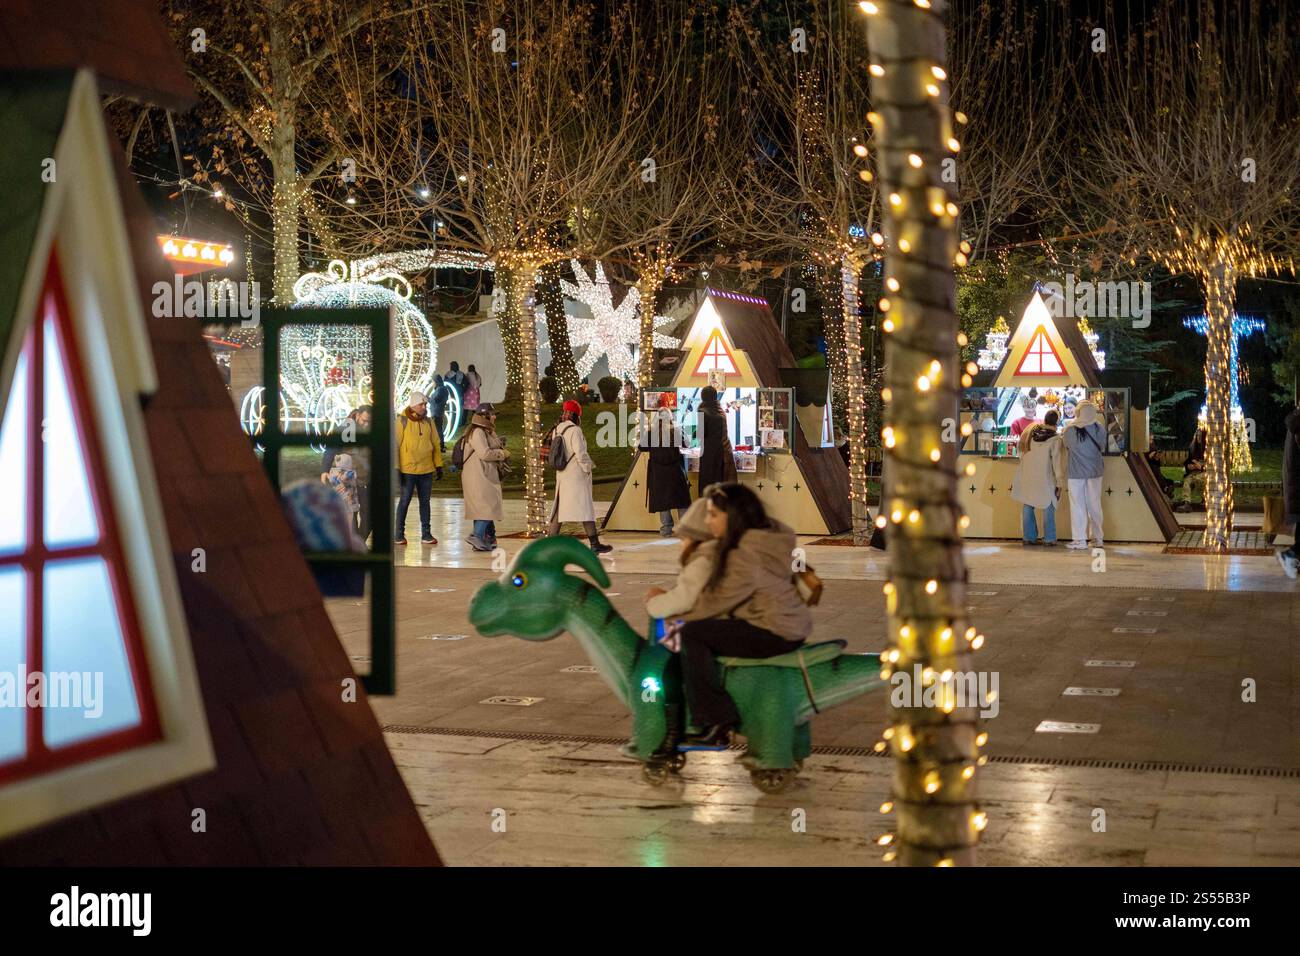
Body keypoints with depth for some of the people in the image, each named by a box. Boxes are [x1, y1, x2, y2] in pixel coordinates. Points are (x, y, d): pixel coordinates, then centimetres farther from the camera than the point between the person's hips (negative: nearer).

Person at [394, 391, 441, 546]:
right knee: (405, 501, 2)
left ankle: (426, 533, 16)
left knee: (425, 501, 9)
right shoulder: (402, 421, -6)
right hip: (408, 470, -4)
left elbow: (435, 444, 14)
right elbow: (395, 445, -7)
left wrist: (438, 464, 10)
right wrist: (396, 467, -10)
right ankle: (399, 534, 10)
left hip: (426, 469, 4)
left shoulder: (428, 422, 8)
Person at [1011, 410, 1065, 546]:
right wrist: (1059, 484, -6)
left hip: (1027, 477, 4)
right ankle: (1049, 539, 5)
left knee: (1028, 507, 12)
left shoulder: (1030, 433, 1)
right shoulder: (1055, 439, -14)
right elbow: (1058, 463, -12)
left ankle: (1029, 537, 16)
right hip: (1045, 479, -4)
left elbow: (1022, 453, 11)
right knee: (1048, 508, 5)